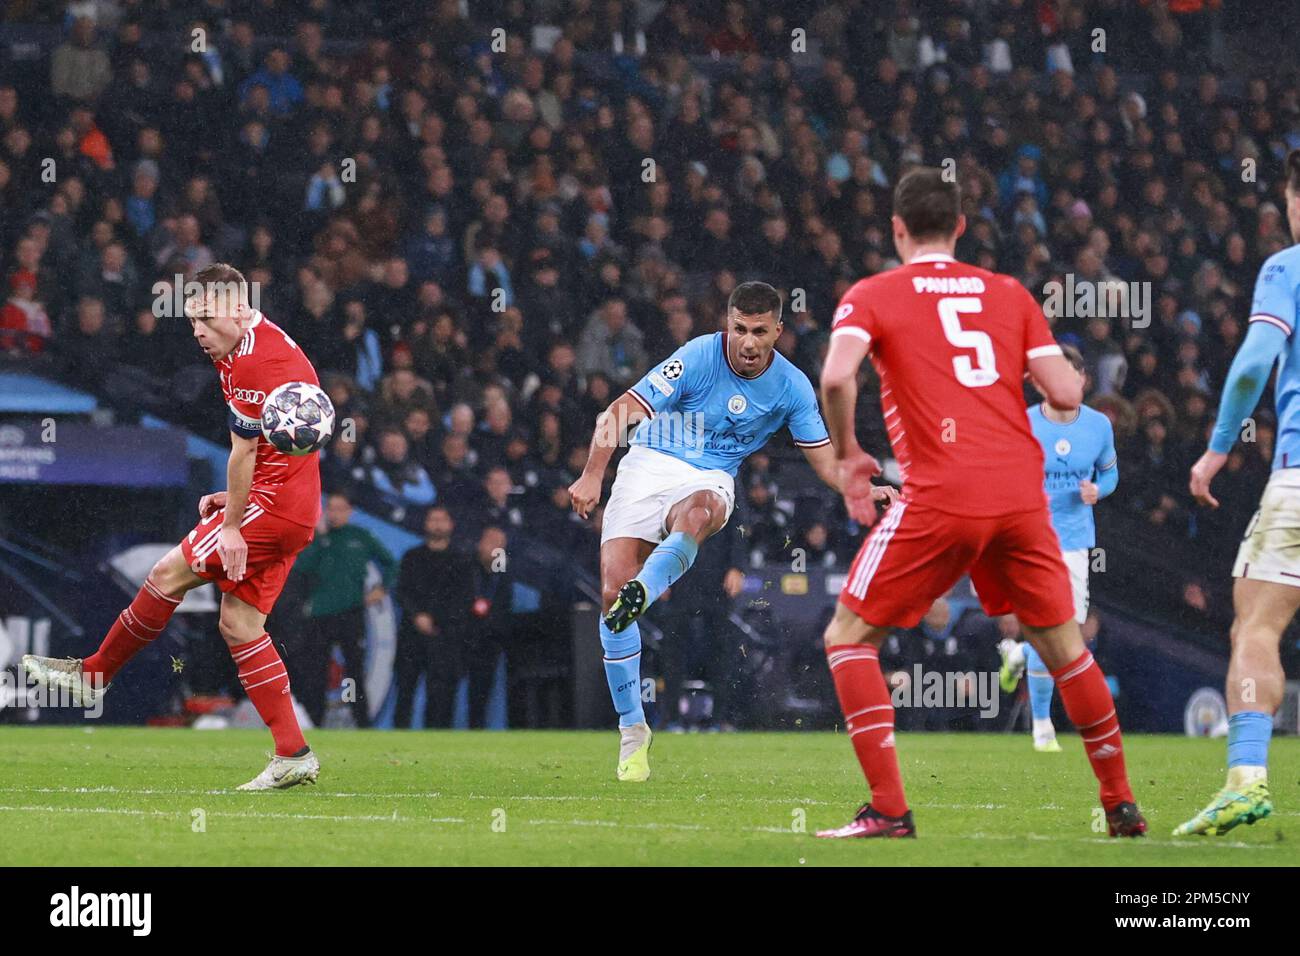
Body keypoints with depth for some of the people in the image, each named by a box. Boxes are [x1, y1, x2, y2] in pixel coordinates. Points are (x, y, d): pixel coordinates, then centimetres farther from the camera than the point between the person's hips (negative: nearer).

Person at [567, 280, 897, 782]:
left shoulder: (791, 386, -2)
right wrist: (592, 474, -27)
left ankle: (639, 598, -58)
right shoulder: (698, 357, -14)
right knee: (611, 590, -15)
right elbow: (621, 411, -16)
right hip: (650, 464, -2)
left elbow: (825, 459, 5)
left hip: (710, 479, 2)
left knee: (697, 512, -39)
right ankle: (632, 730, -4)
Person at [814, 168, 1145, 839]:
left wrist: (847, 455, 3)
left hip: (939, 499, -4)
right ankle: (1121, 803, 23)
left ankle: (888, 809, -5)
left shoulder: (871, 296, 6)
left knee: (849, 637, 7)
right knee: (1061, 643, 20)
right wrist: (1067, 373, 29)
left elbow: (837, 376, -13)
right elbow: (1066, 394, 6)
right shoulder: (1009, 294, 15)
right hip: (1021, 493, 4)